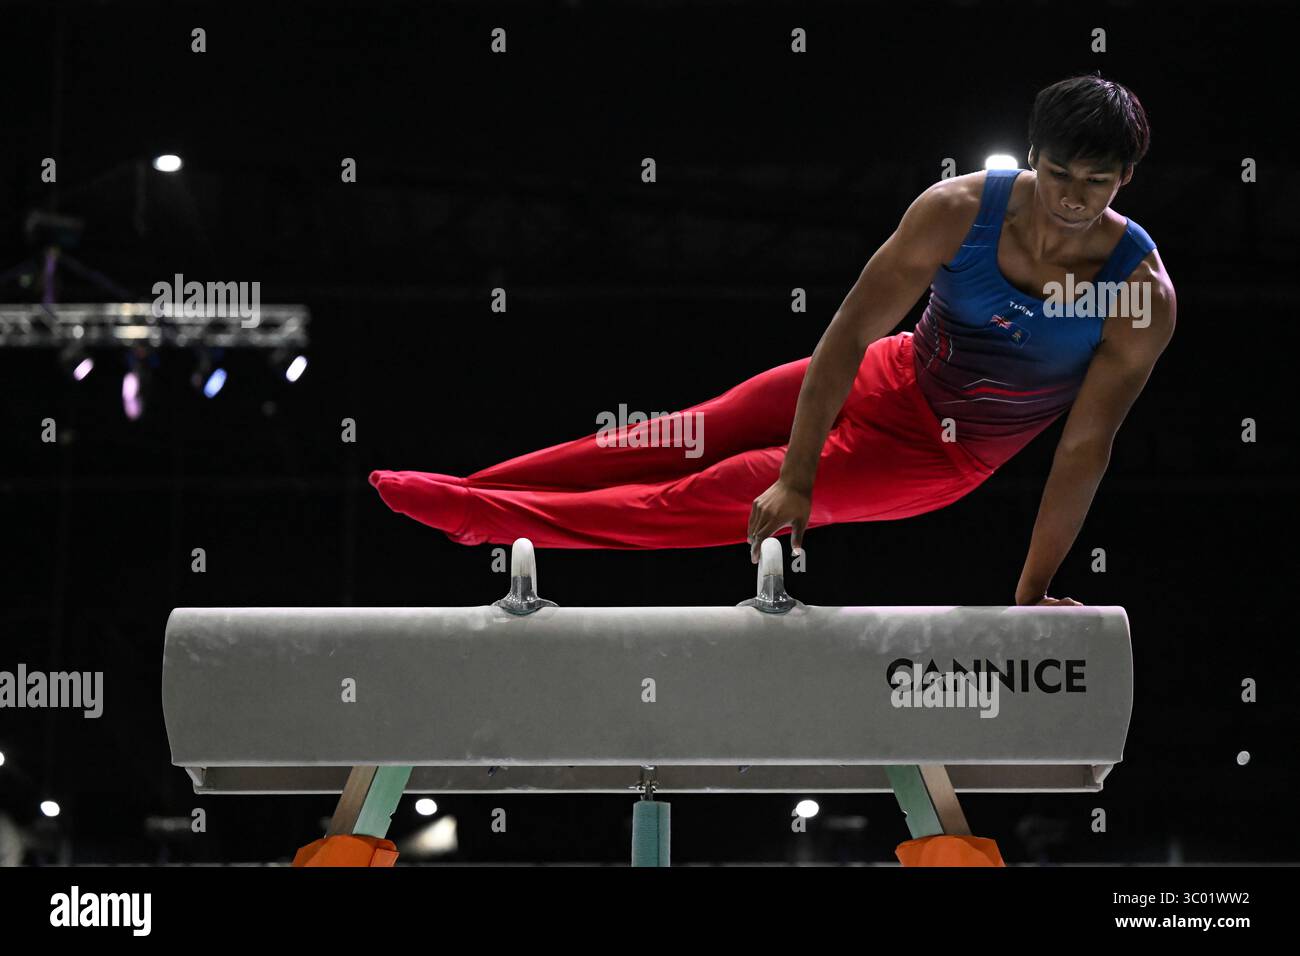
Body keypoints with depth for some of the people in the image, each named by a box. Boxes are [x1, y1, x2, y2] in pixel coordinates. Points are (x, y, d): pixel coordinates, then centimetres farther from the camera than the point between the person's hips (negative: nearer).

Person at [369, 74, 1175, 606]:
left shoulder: (1143, 293, -29)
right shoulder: (958, 211, -24)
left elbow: (1086, 448, -21)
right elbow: (852, 333, -20)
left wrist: (1032, 595, -17)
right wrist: (795, 478, -22)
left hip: (944, 457, -3)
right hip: (892, 379, 3)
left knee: (706, 501, -6)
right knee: (682, 439, 3)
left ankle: (470, 515, 0)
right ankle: (457, 493, 13)